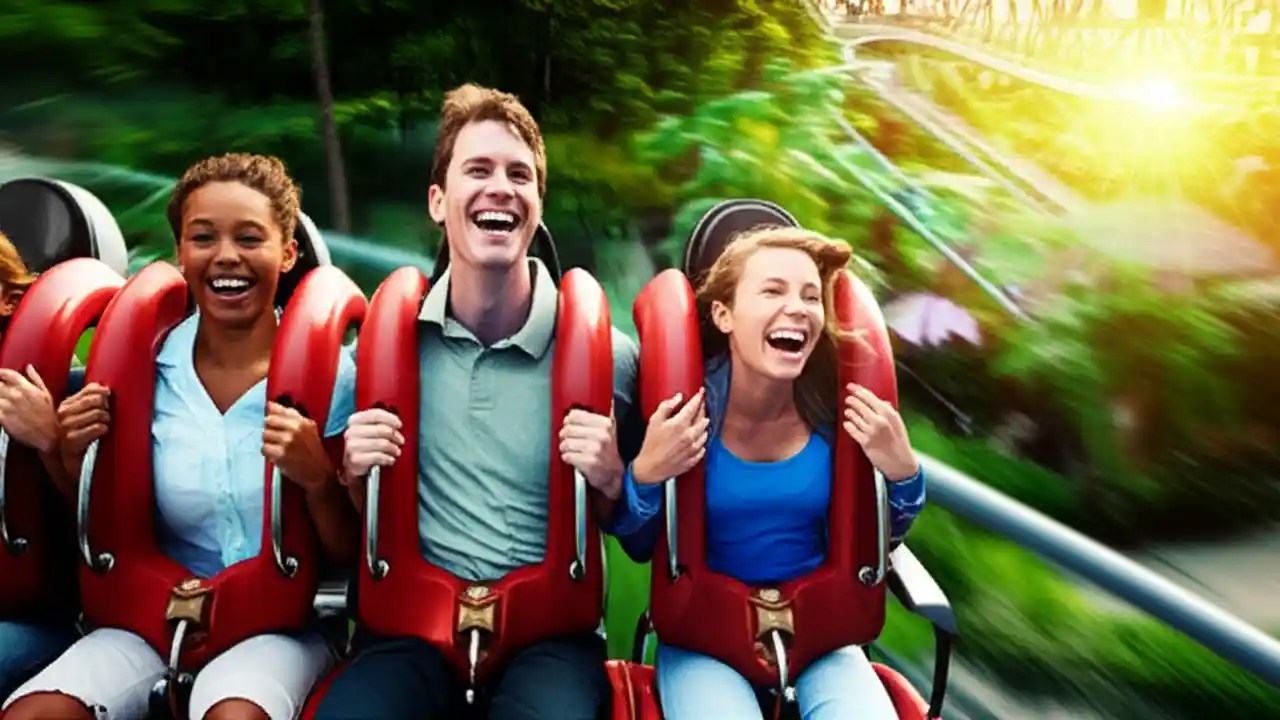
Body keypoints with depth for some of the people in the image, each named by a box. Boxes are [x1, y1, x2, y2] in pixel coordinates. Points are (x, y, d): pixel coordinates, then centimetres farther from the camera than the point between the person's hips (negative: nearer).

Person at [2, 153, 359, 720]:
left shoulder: (327, 373, -7)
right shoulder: (146, 370, 0)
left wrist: (317, 478, -23)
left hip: (280, 624, -3)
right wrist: (73, 463, -9)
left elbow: (352, 556, -5)